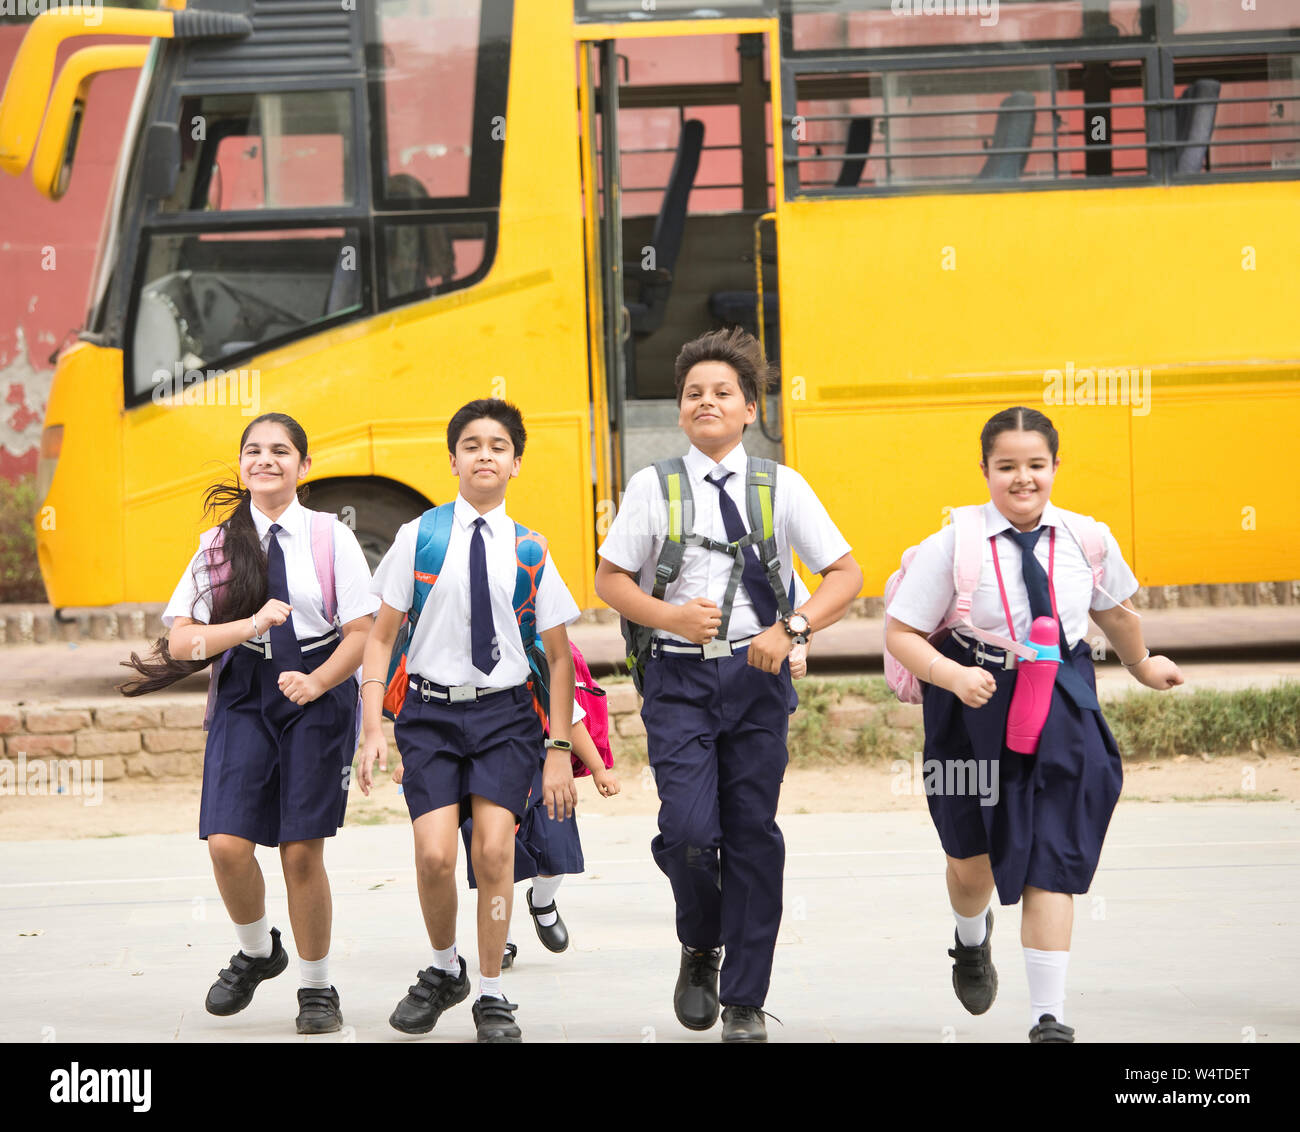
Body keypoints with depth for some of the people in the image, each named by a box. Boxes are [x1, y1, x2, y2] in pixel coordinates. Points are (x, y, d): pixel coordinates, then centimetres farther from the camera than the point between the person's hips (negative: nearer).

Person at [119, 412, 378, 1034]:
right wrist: (252, 625, -14)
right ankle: (256, 951, 17)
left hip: (317, 700, -2)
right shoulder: (219, 543, 7)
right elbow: (182, 639, 0)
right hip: (243, 698, 2)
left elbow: (362, 632, -1)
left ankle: (317, 987, 16)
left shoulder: (330, 537, 1)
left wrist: (317, 681, -16)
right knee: (227, 843, -12)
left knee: (301, 851, -2)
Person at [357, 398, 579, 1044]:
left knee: (494, 850, -13)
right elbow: (381, 636, 4)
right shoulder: (419, 537, 1)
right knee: (434, 855, -14)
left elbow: (559, 656, 8)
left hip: (504, 712, 0)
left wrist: (559, 749, 4)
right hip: (430, 711, 0)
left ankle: (492, 996, 4)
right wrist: (372, 729, -4)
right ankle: (444, 969, 15)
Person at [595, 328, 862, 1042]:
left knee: (753, 836, 2)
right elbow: (609, 578, 8)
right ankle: (699, 950, 17)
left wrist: (791, 629, -11)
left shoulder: (781, 487, 4)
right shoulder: (653, 487, 3)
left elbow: (846, 574, 4)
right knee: (690, 831, -13)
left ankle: (744, 1002, 11)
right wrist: (669, 616, -9)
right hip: (679, 676, -1)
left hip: (756, 675, 1)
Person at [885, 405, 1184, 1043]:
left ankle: (1048, 1016, -2)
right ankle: (972, 941, 52)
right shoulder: (952, 547, -13)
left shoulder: (1087, 541, -4)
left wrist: (1142, 666, 33)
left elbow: (1115, 613, 17)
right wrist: (953, 676, -26)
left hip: (1062, 712, 1)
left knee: (1051, 865, -7)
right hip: (977, 711, -1)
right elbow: (900, 633, -10)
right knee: (971, 864, 15)